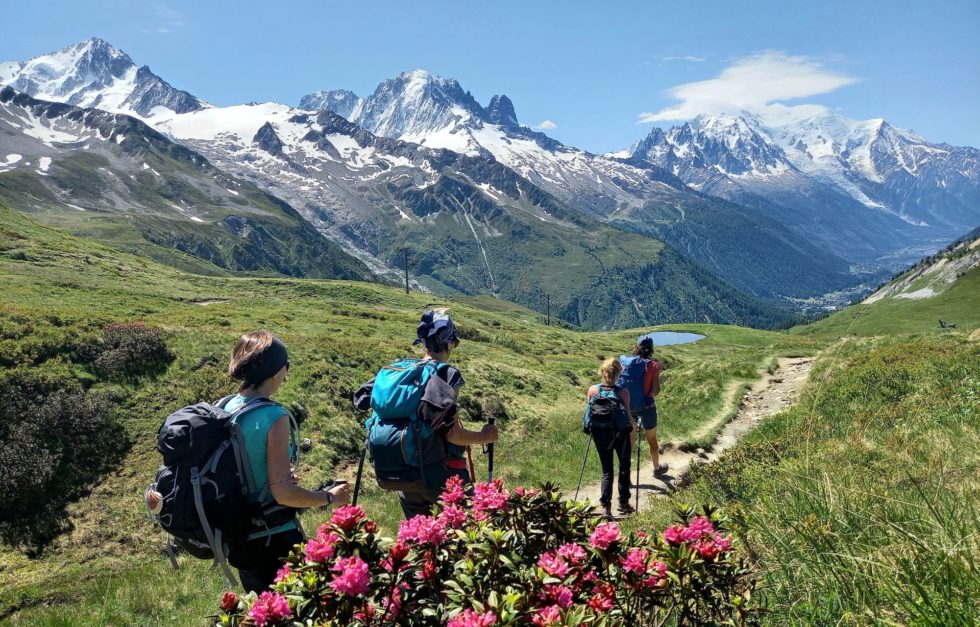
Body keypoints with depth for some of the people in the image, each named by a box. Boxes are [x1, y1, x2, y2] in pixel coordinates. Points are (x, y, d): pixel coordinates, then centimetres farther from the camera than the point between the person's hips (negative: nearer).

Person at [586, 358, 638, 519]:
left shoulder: (592, 390, -7)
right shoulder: (622, 393, -15)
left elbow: (589, 411, 3)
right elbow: (628, 416, -13)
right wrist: (634, 425, 9)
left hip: (599, 435, 2)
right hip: (620, 434, -2)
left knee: (606, 471, 14)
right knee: (624, 466, 23)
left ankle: (605, 506, -1)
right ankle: (624, 502, 26)